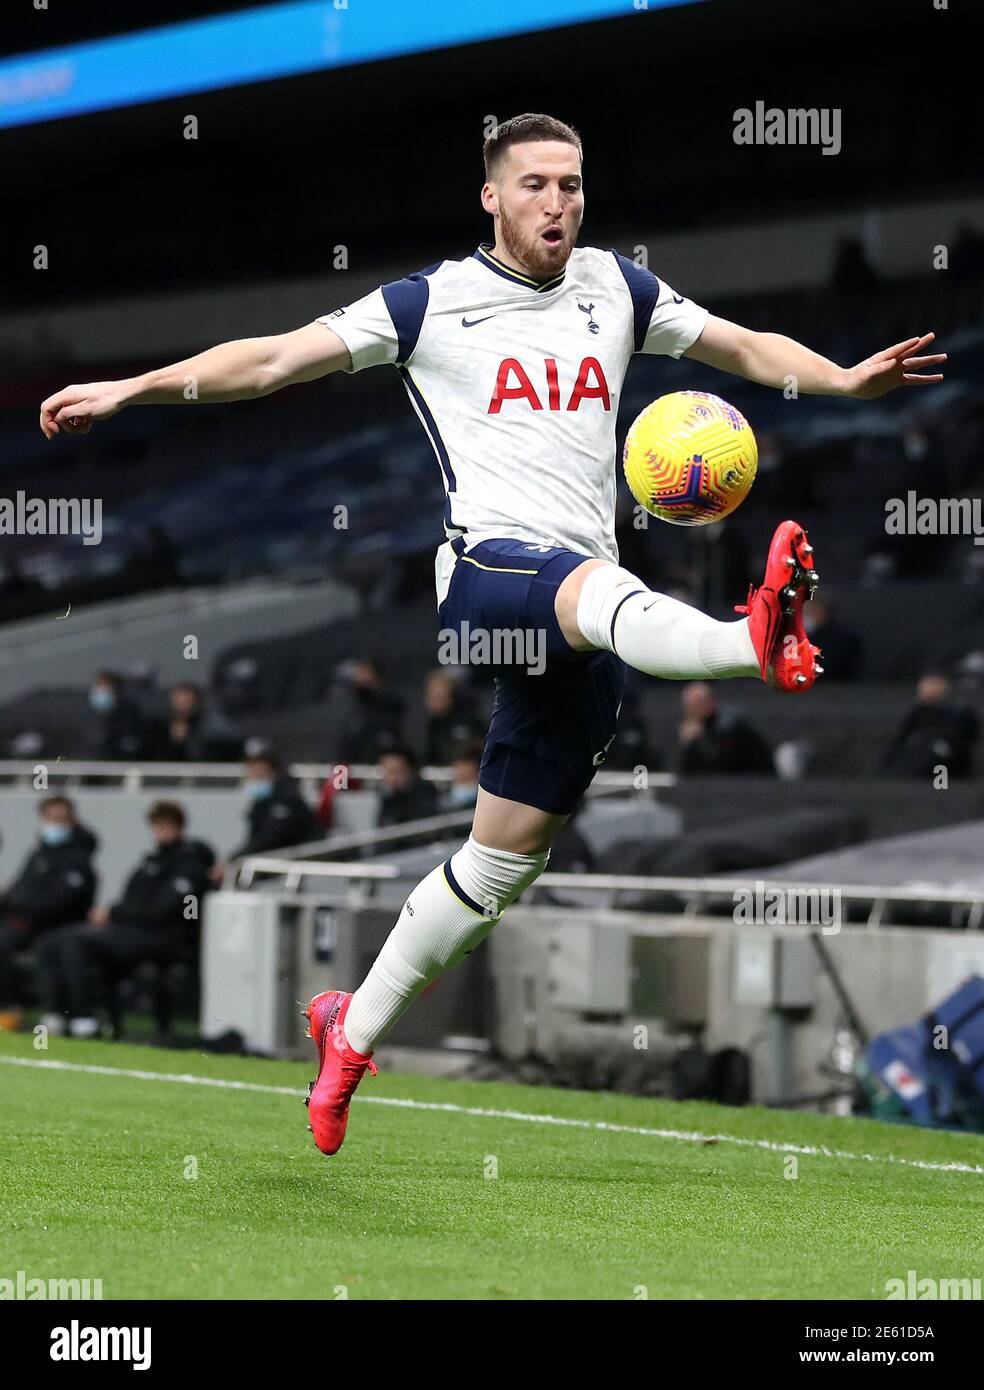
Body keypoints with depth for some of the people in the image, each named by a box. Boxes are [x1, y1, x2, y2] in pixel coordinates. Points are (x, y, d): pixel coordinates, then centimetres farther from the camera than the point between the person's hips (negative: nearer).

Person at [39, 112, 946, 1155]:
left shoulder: (617, 288, 17)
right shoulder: (432, 303, 7)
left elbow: (745, 347, 21)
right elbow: (276, 358, 5)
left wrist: (845, 378, 2)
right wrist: (131, 390, -3)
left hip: (575, 633, 5)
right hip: (486, 568, -4)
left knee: (505, 857, 6)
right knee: (598, 591, -40)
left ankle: (353, 1030, 21)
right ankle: (758, 642, -72)